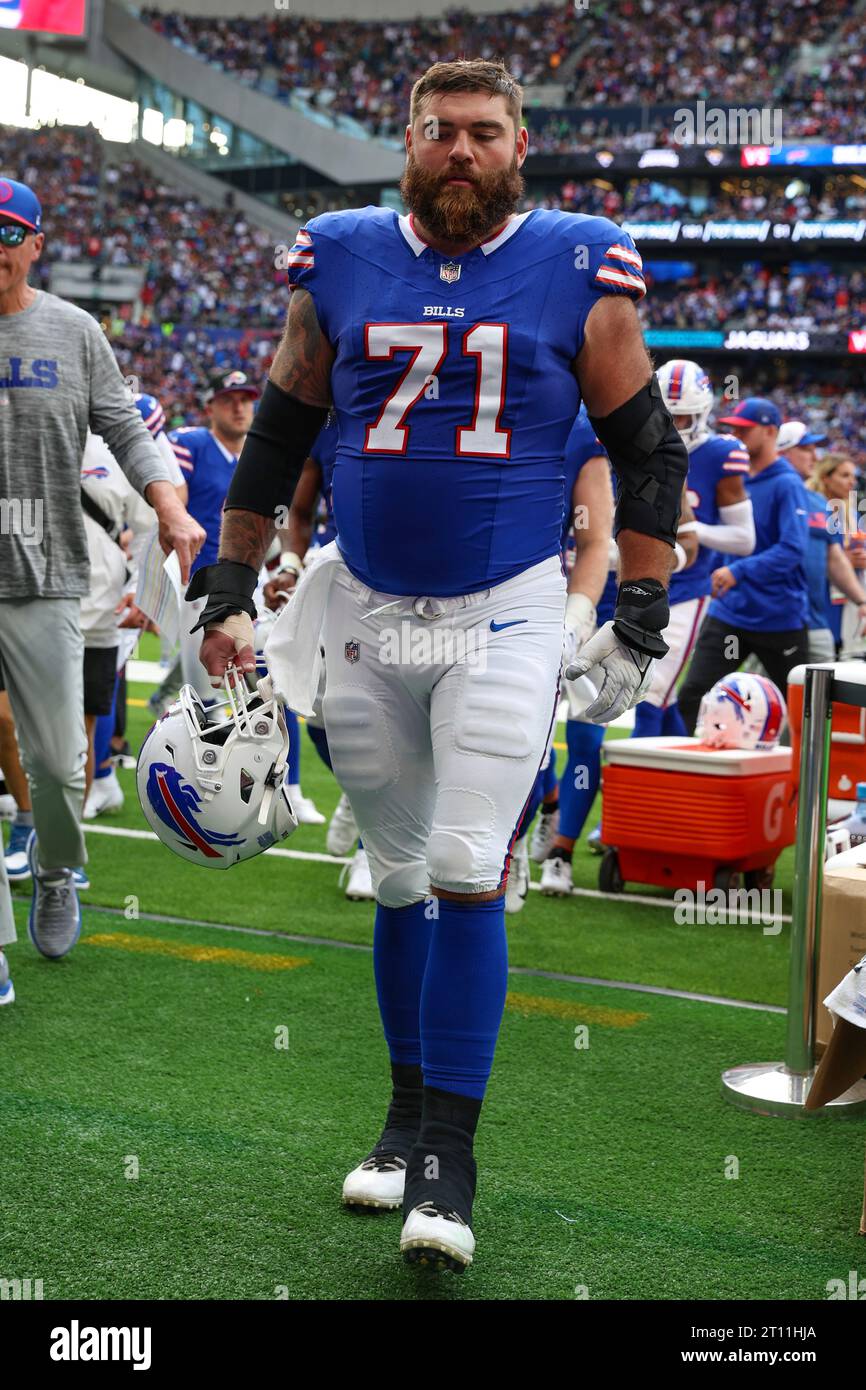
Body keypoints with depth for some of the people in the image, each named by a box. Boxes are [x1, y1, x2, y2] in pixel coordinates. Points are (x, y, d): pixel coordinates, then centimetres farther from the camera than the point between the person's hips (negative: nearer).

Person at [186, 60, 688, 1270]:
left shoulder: (579, 273, -2)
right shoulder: (342, 266, 5)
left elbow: (649, 457, 4)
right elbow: (276, 441, 14)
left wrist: (640, 623, -1)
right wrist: (228, 593, 10)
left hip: (507, 615, -3)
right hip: (366, 617, 3)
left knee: (467, 877, -9)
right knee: (399, 880, 10)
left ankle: (449, 1151, 3)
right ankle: (409, 1111, 26)